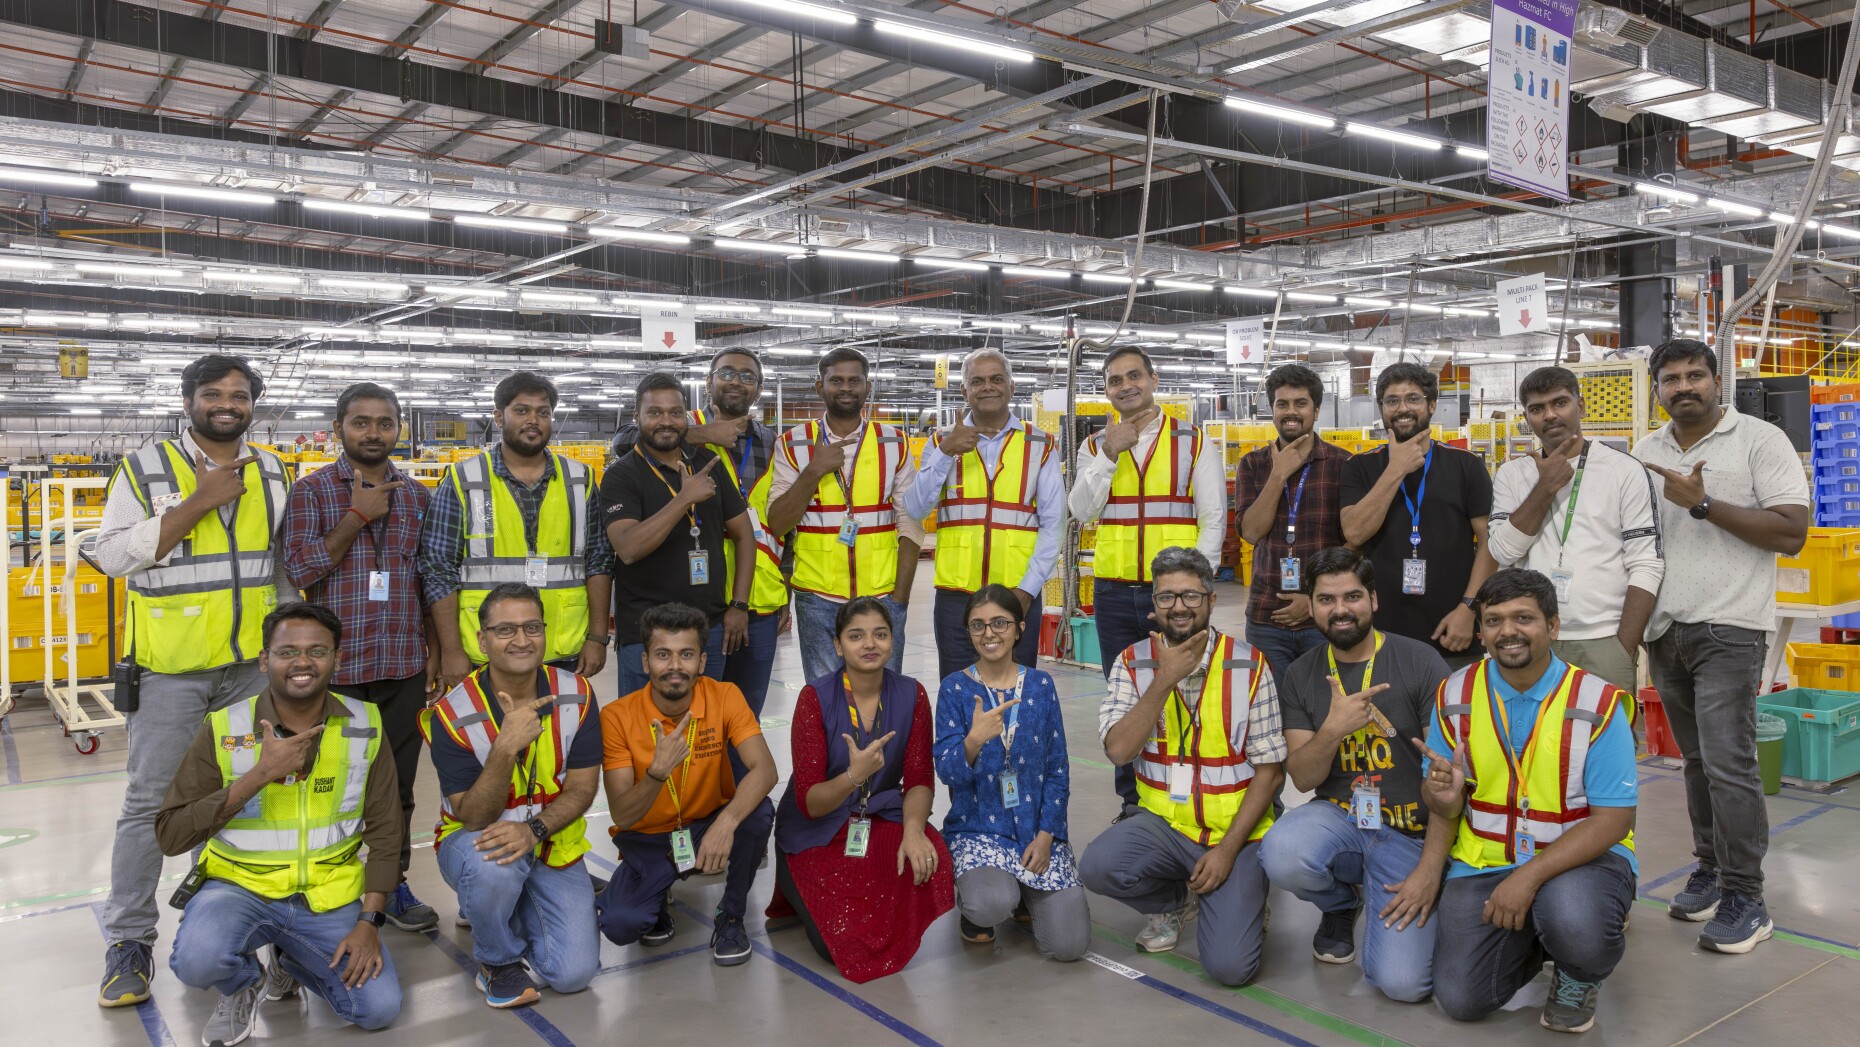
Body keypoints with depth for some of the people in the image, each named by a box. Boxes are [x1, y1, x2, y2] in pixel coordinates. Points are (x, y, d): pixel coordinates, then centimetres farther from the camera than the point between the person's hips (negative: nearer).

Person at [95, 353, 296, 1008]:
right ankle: (128, 940, 14)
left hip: (253, 664, 4)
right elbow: (112, 554, -14)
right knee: (148, 802, 2)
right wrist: (199, 502, -19)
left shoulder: (272, 474, 8)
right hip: (170, 666, -3)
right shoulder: (145, 469, -4)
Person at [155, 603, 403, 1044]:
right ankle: (244, 986, 6)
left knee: (379, 1008, -13)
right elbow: (170, 836, -14)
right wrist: (259, 775, -24)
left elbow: (384, 831, -1)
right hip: (241, 884, -1)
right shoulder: (224, 730, -9)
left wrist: (369, 922, -8)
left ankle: (291, 962, 19)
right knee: (197, 959, -33)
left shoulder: (365, 725, -4)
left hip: (329, 895, 2)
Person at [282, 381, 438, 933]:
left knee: (398, 782, 10)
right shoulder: (310, 491, 1)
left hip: (404, 665, 3)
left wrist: (435, 649, 8)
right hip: (335, 664, -2)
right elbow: (299, 571, -9)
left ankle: (393, 882, 24)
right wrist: (357, 516, -14)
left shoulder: (418, 496, 9)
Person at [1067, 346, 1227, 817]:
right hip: (1114, 592, 3)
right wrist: (1110, 454, -11)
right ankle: (1132, 800, 23)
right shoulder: (1096, 447, 9)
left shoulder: (1193, 442, 2)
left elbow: (1213, 519, -1)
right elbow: (1082, 512, -4)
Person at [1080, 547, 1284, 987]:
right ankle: (1174, 901, 7)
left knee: (1230, 966, -19)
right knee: (1097, 866, -28)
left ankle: (1244, 903, 18)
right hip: (1163, 822, 2)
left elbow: (1270, 770, -5)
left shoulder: (1249, 665, -6)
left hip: (1234, 831, -2)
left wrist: (1228, 849, -13)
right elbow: (1118, 750, -15)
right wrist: (1165, 680, -22)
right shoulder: (1134, 662, -2)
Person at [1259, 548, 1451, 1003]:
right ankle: (1340, 903, 5)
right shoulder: (1301, 676, 3)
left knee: (1402, 982, -20)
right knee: (1282, 855, -33)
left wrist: (1431, 868, -15)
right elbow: (1302, 778, -2)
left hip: (1409, 833, -3)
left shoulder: (1421, 663, -8)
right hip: (1338, 817, 3)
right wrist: (1332, 730, -23)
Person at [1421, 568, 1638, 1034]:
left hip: (1581, 856, -2)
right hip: (1484, 861, 3)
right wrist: (1445, 798, -22)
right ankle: (1529, 938, 21)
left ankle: (1579, 979, 3)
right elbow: (1443, 810, 4)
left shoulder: (1597, 703, -12)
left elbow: (1613, 819, -15)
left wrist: (1529, 877, -26)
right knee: (1460, 998, -12)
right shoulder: (1454, 696, -3)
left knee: (1573, 923, -37)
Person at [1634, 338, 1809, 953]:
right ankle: (1711, 871, 25)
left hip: (1728, 627, -5)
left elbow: (1792, 533, -13)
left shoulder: (1759, 440, -4)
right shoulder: (1645, 453, 11)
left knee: (1727, 763, -8)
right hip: (1665, 628, 6)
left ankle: (1745, 898, 1)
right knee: (1697, 759, 14)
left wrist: (1703, 503, -18)